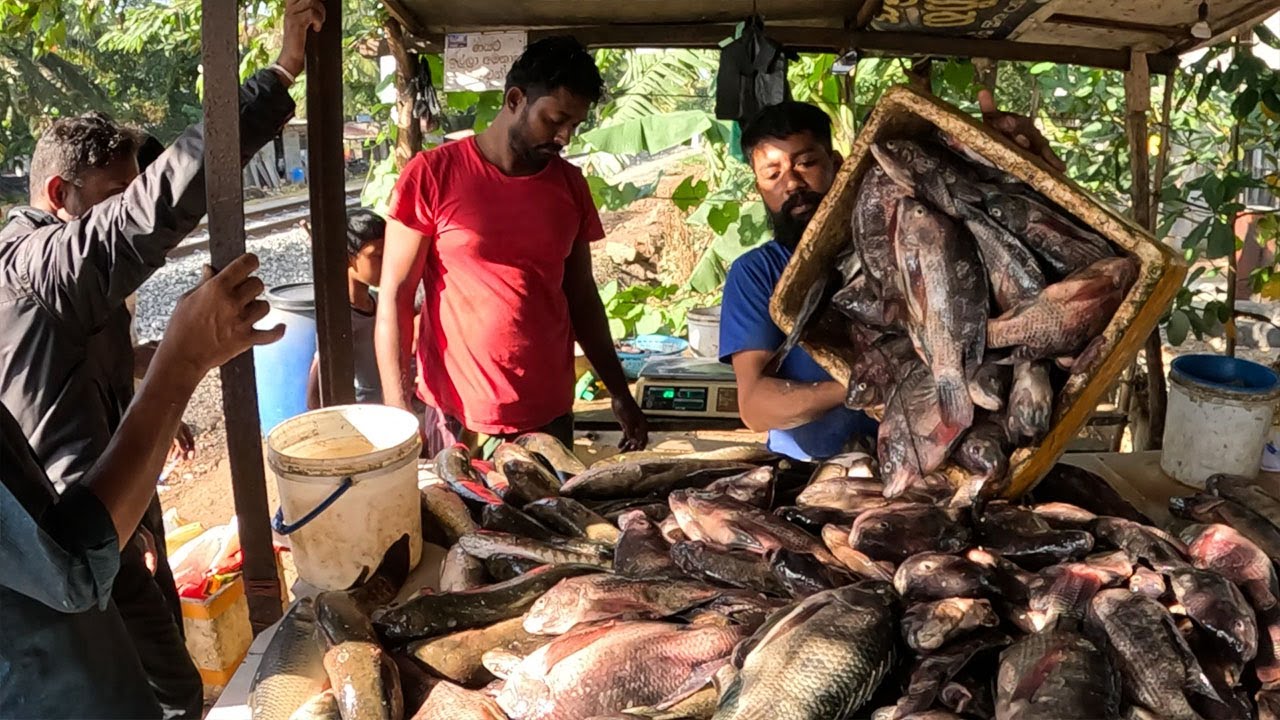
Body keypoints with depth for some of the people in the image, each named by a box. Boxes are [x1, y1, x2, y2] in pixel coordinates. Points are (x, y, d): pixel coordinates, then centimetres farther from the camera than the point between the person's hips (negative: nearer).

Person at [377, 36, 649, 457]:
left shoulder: (570, 184, 5)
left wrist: (619, 394, 12)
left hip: (549, 414, 4)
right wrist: (398, 410, -13)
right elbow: (396, 296, -6)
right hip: (458, 419, -3)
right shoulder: (433, 174, -7)